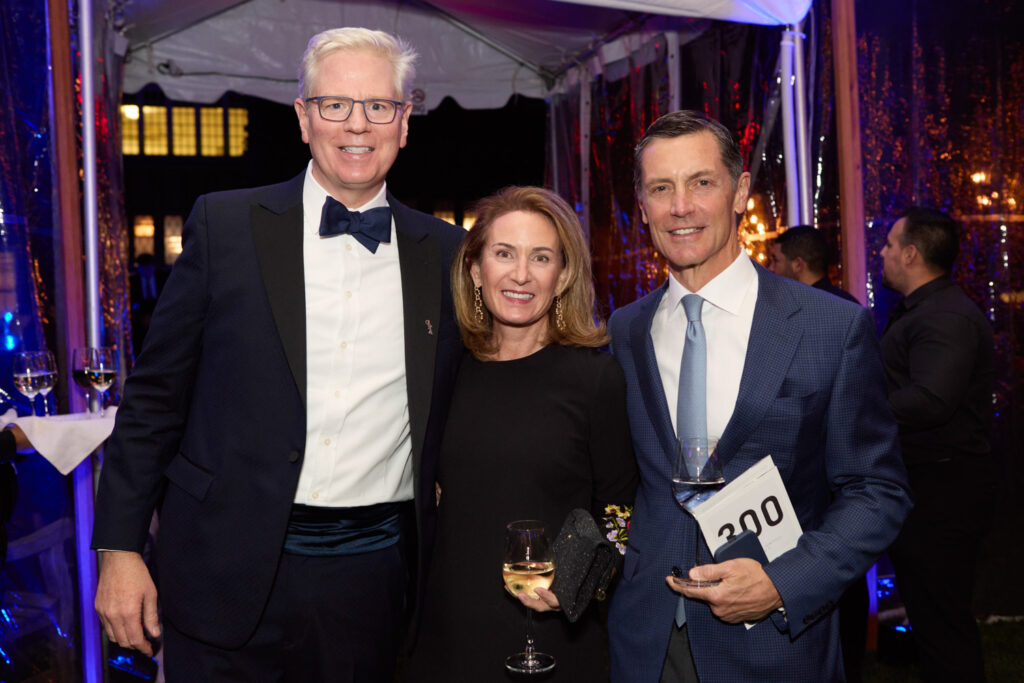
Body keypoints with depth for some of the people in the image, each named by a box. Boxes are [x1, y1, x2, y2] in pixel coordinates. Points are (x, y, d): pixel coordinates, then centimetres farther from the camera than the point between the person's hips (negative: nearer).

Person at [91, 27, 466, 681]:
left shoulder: (443, 252, 4)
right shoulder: (226, 225, -1)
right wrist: (119, 548, -2)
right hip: (231, 575, -1)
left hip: (374, 577, 2)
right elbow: (156, 394, 1)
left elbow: (453, 410, 13)